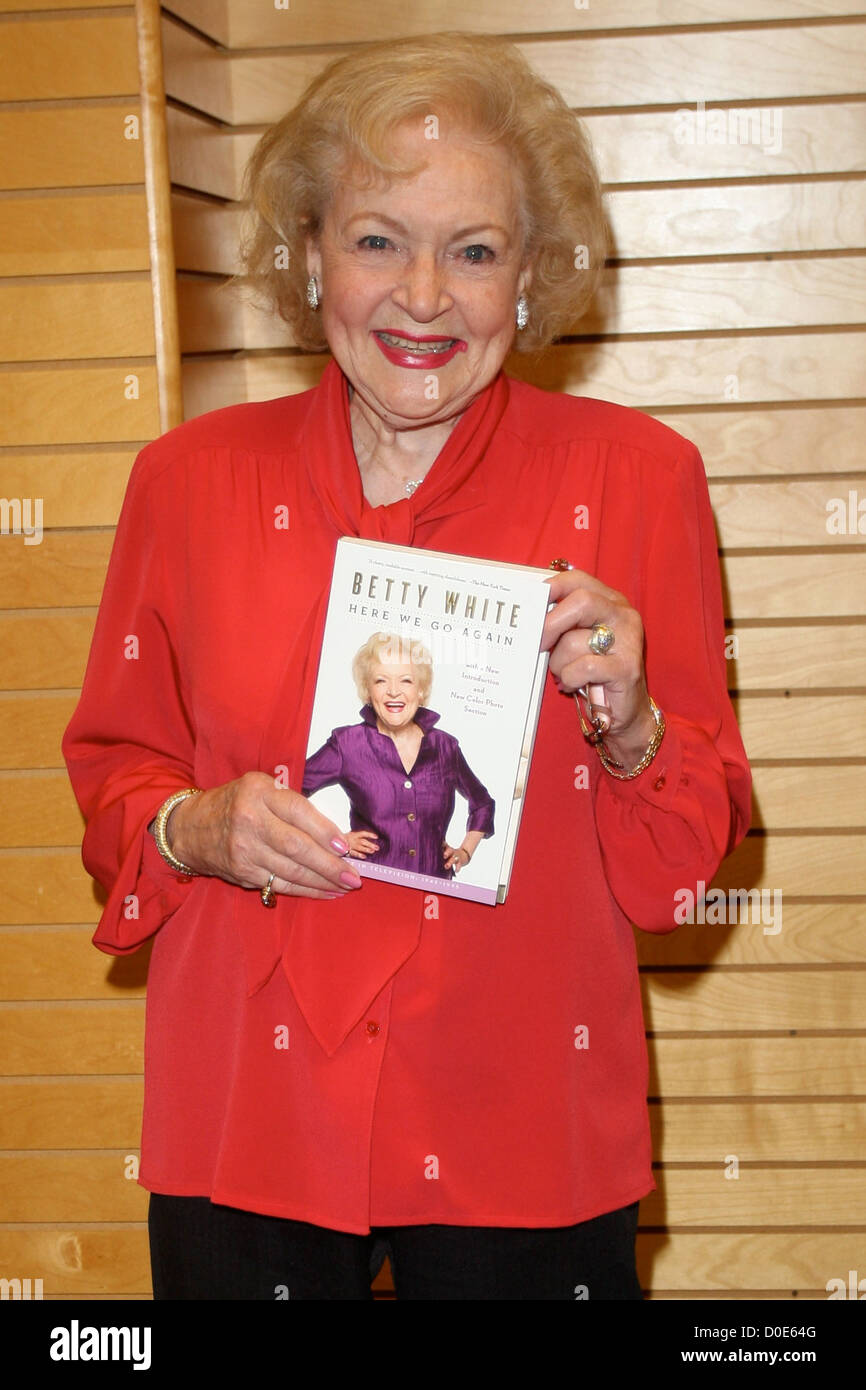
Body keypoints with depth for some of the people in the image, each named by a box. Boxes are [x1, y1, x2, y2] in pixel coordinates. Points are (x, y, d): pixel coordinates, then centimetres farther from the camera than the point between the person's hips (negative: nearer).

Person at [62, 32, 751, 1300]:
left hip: (527, 1137, 0)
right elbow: (113, 770, 8)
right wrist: (198, 828, -12)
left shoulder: (635, 477, -3)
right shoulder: (192, 479, 0)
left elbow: (699, 843, 0)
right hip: (250, 1122, 1)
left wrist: (628, 726, -20)